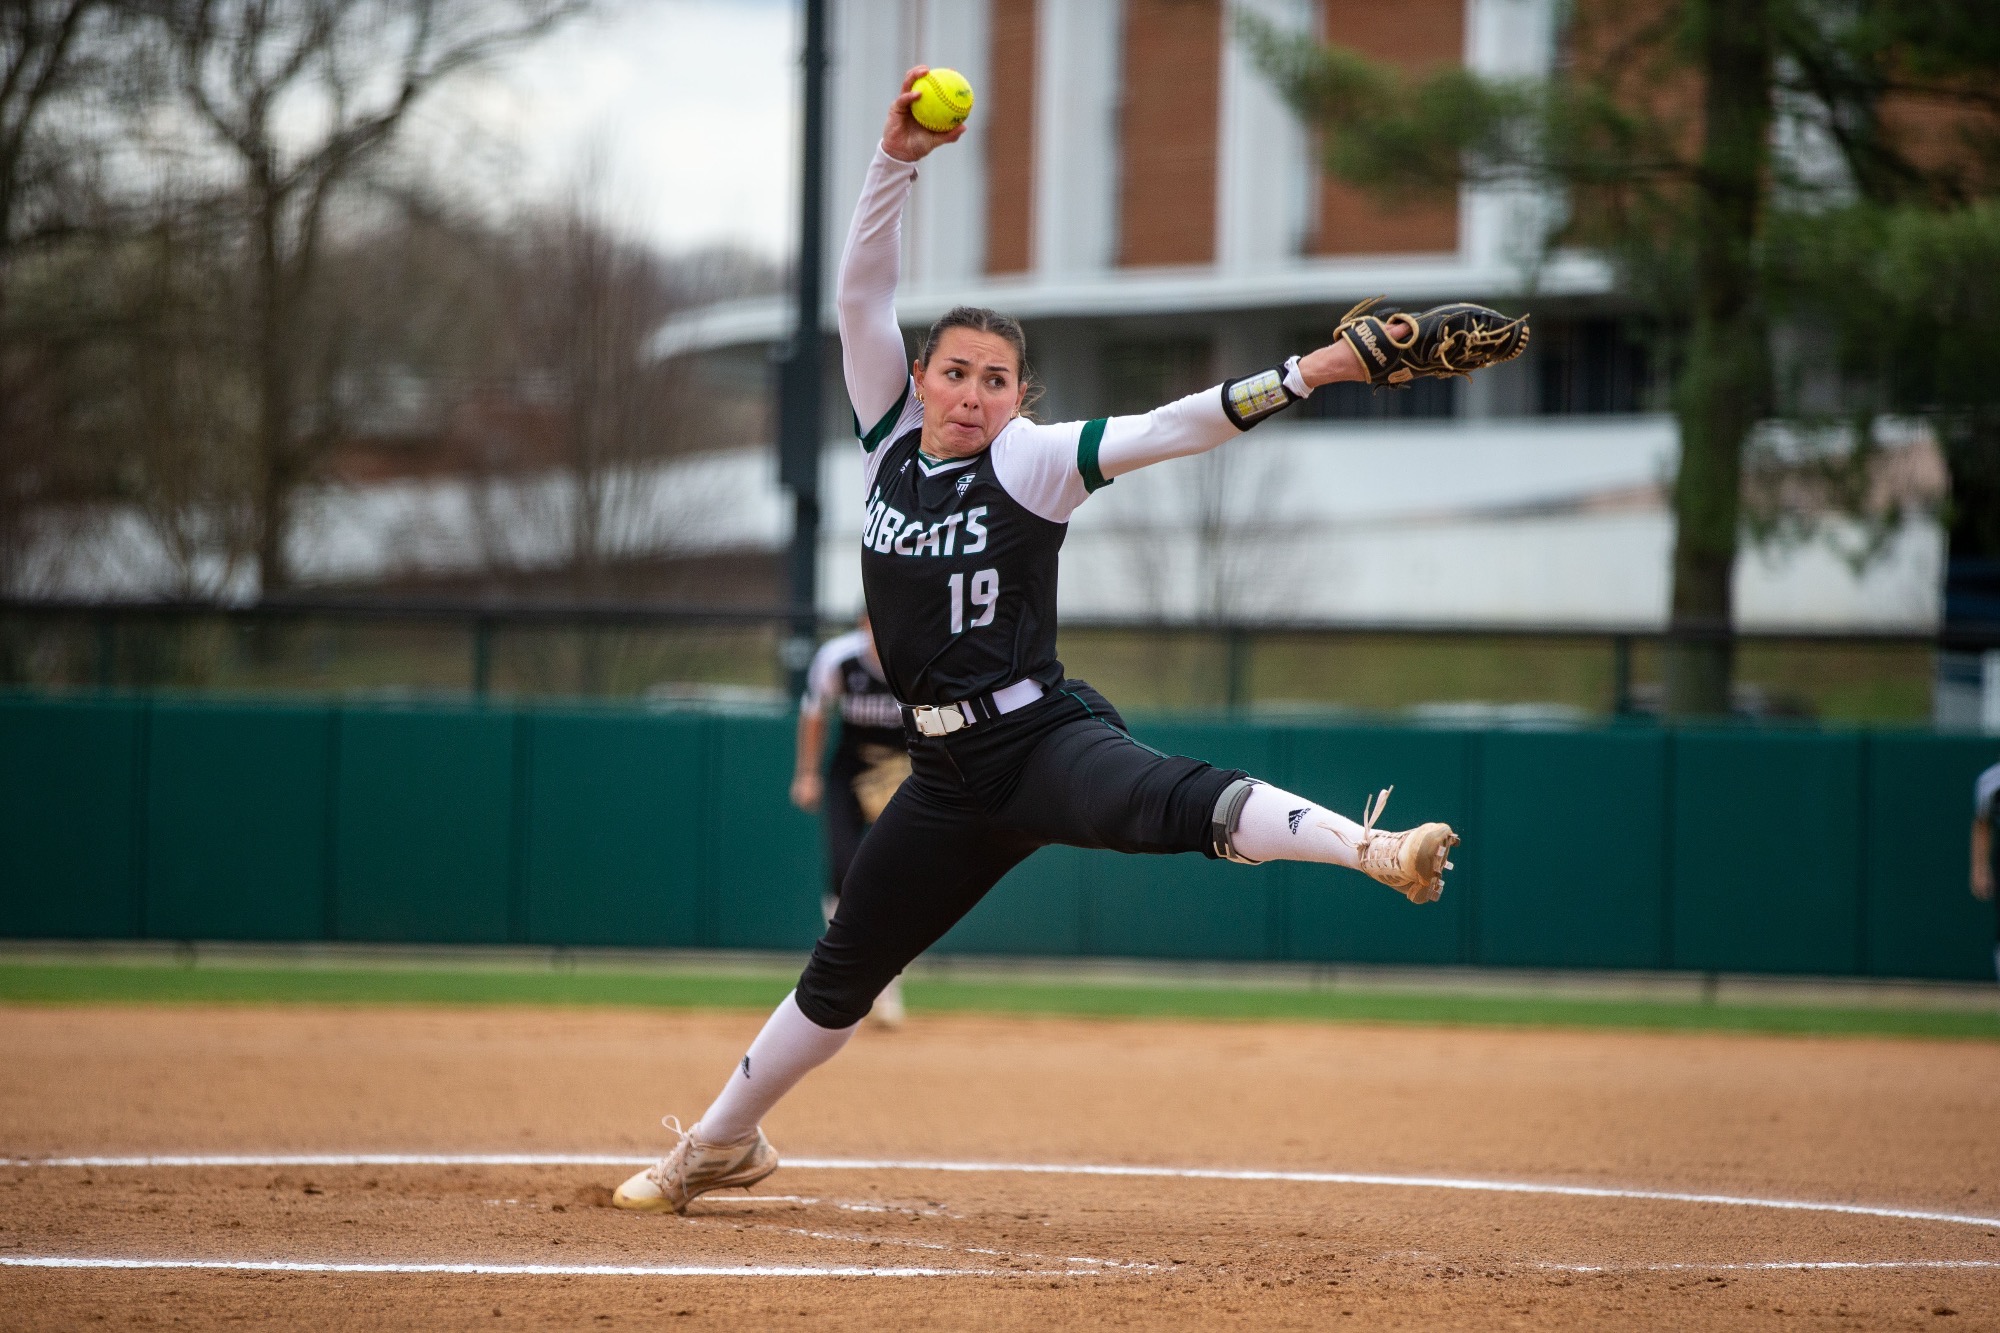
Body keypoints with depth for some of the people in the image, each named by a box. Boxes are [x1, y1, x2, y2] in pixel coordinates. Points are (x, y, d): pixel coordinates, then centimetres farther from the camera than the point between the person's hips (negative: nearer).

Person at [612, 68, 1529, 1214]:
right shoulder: (891, 439, 6)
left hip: (1044, 737, -5)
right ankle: (721, 1143, 34)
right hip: (953, 774, 5)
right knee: (843, 973, 16)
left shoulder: (1033, 464, -6)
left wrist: (1320, 370, -29)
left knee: (1163, 799, -37)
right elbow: (864, 293, -2)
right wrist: (898, 158, -15)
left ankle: (1371, 847, -60)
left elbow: (1168, 430, -17)